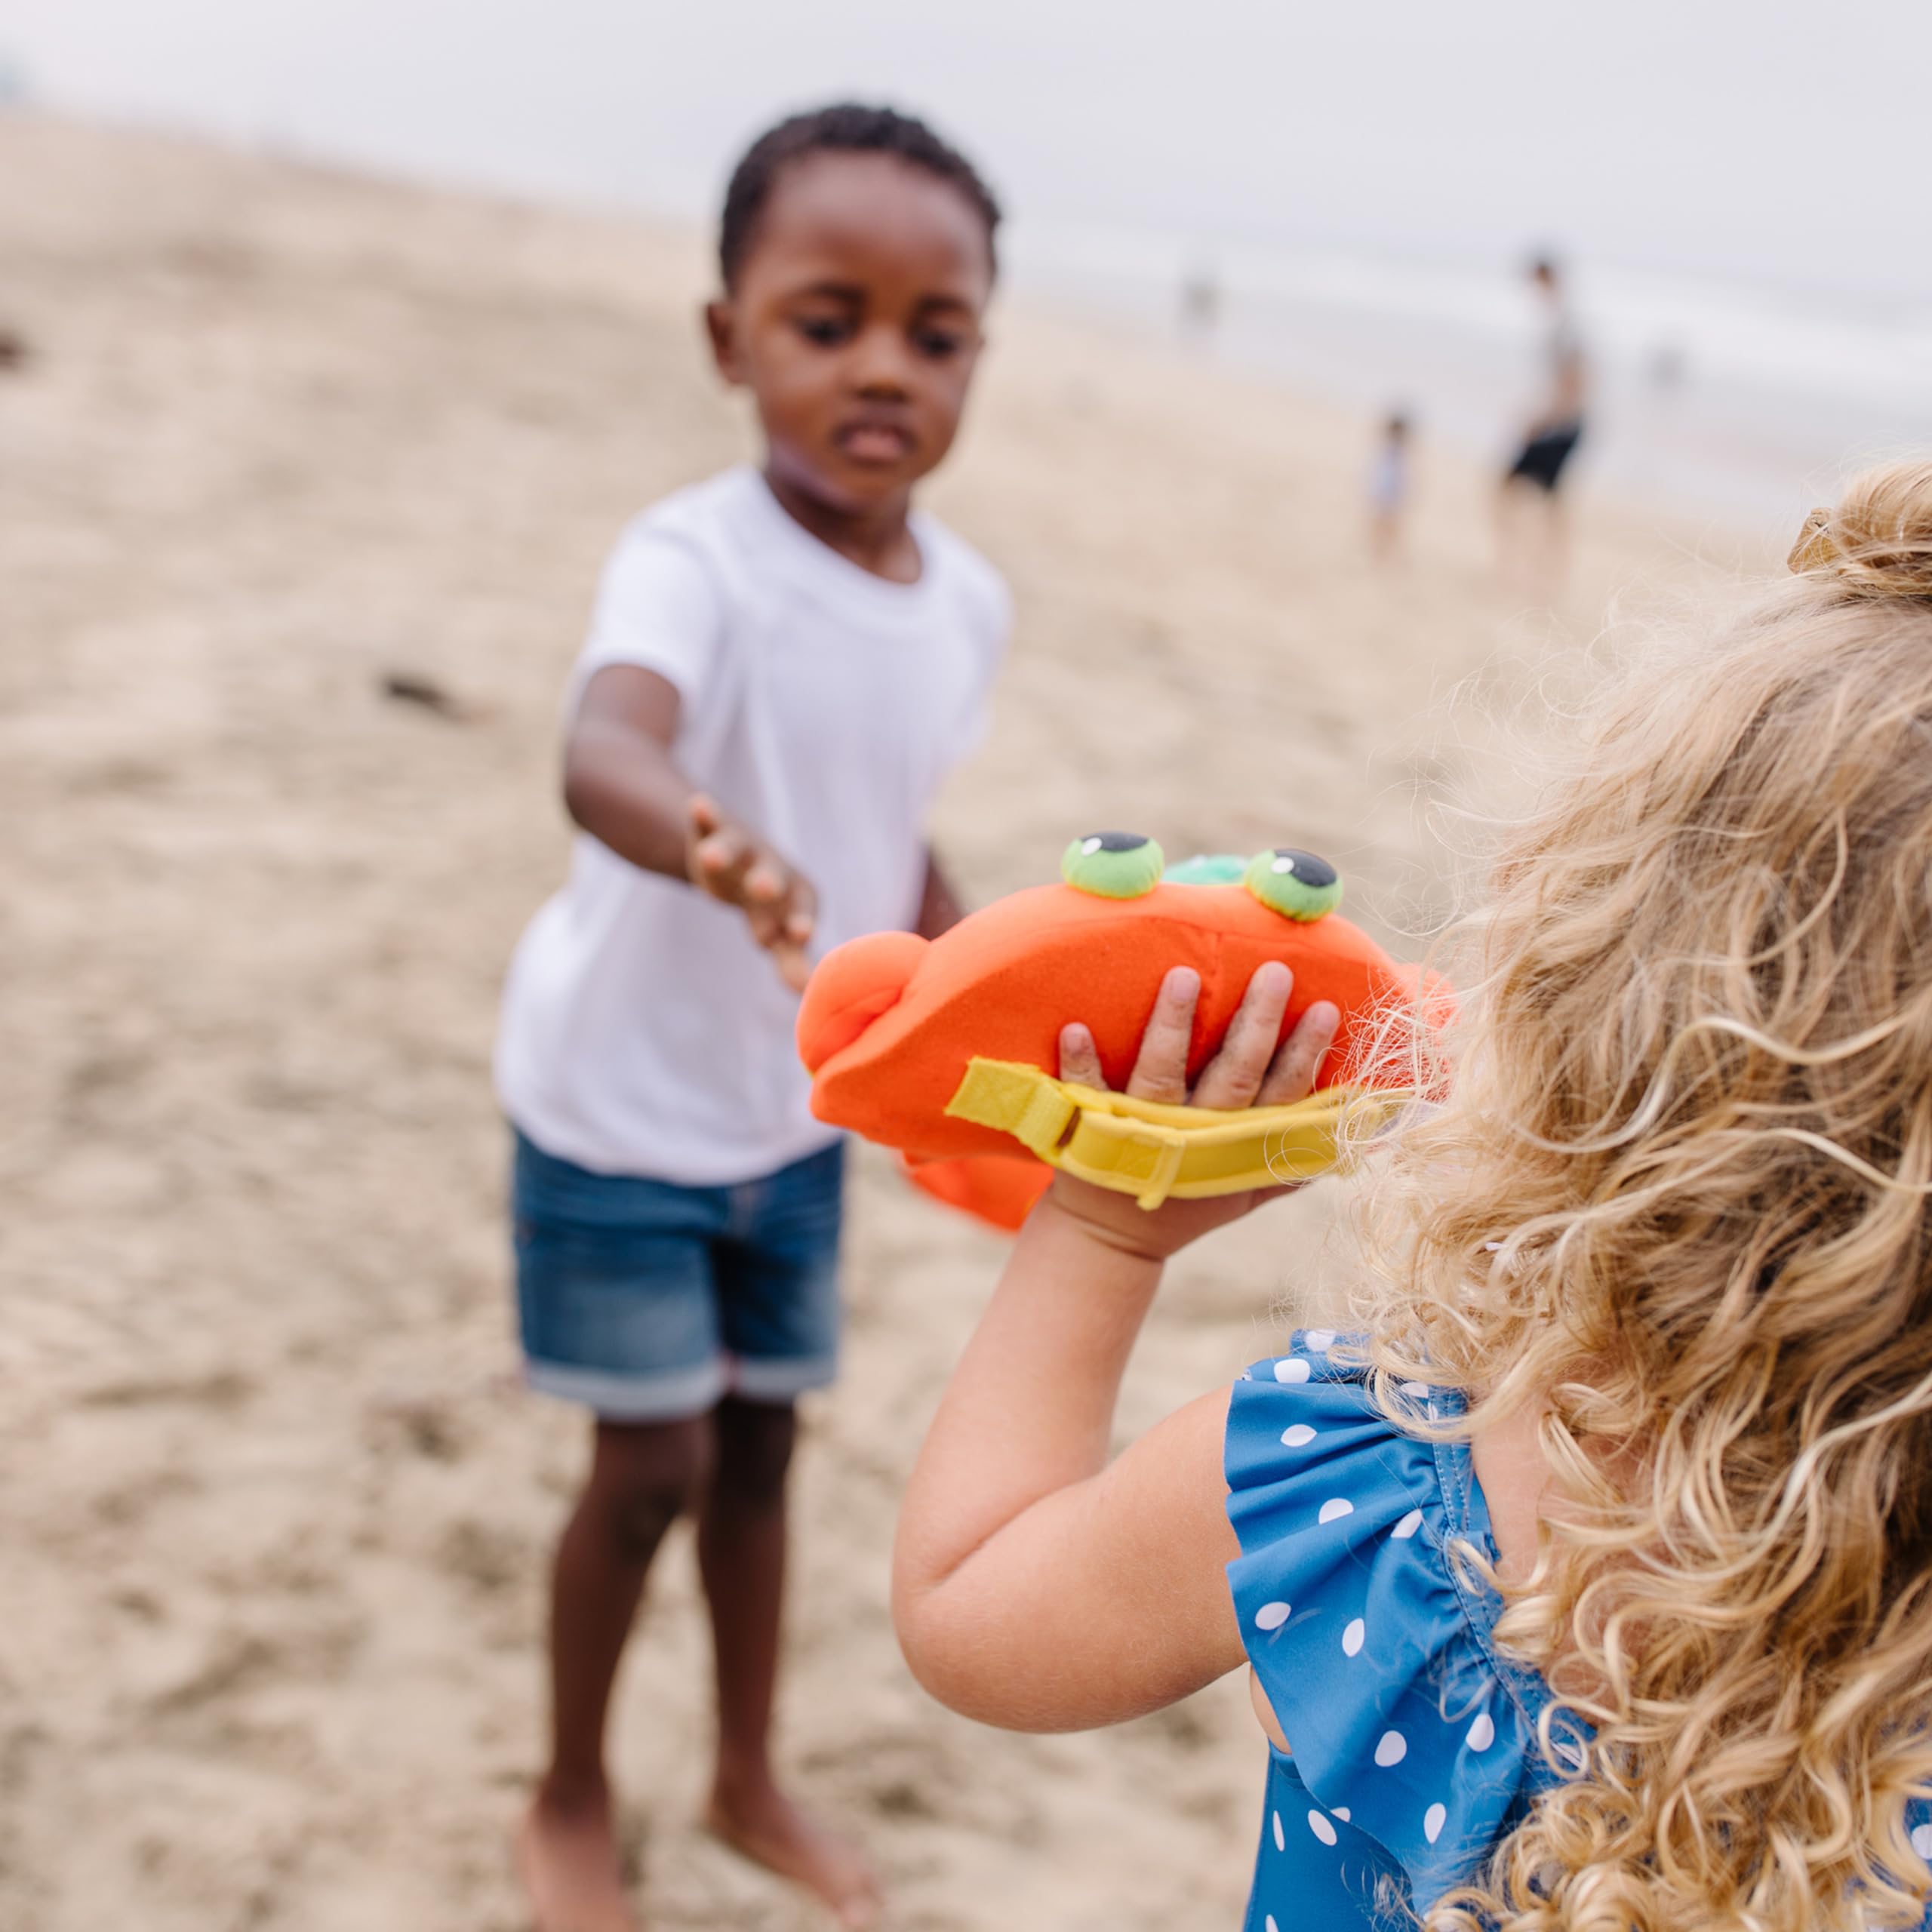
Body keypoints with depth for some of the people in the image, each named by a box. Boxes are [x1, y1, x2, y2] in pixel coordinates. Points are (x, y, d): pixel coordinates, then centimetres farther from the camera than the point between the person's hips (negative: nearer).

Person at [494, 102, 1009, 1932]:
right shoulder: (695, 559, -27)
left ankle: (749, 1780, 38)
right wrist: (716, 849, -70)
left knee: (759, 1442, 17)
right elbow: (601, 751, -49)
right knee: (652, 1465, 2)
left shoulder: (966, 598, -7)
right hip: (620, 1097, -5)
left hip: (798, 1107, 6)